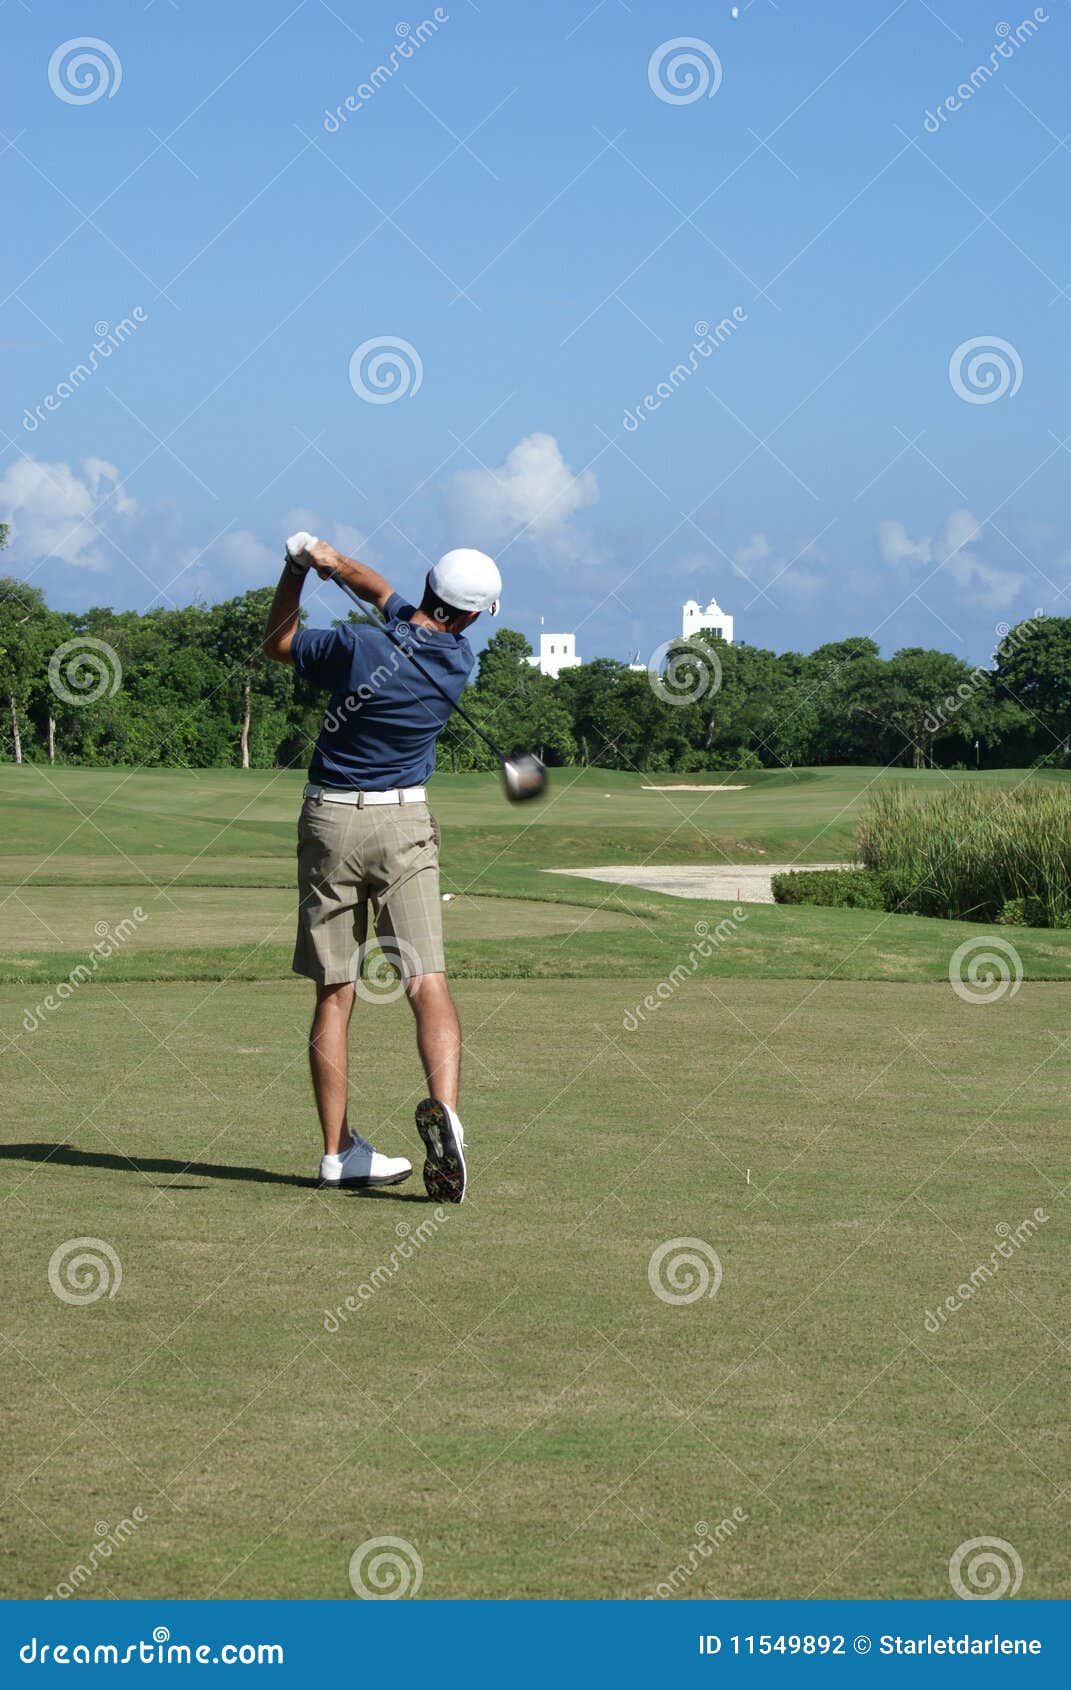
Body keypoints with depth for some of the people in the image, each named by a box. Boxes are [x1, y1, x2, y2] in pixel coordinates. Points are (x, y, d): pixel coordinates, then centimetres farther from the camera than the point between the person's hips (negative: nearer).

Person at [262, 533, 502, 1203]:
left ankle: (339, 1150, 8)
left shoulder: (358, 645, -12)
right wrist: (334, 559, 5)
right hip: (403, 824, 0)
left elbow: (278, 642, 7)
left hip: (329, 821, 0)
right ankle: (443, 1107, -33)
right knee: (428, 980, -8)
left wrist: (297, 569, 9)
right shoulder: (457, 661, -1)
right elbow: (388, 596, 14)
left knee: (334, 992, 6)